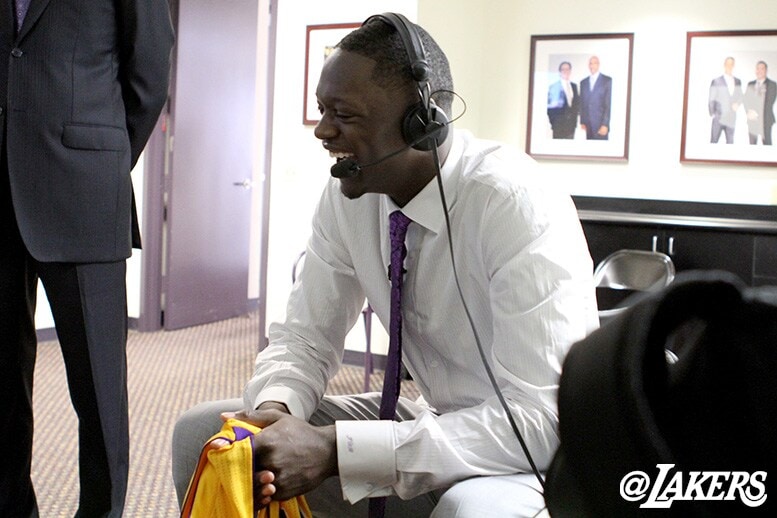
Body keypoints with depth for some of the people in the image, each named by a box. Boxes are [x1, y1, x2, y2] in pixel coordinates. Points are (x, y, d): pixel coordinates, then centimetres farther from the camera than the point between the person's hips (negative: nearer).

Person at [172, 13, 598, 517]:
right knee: (199, 432, -2)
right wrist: (274, 409, -24)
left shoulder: (520, 206, -25)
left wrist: (333, 447, -34)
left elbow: (540, 416, -29)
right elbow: (306, 335, 1)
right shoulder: (349, 193, -7)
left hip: (535, 449, -6)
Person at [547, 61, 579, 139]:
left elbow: (577, 103, 19)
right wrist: (552, 121, -8)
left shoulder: (574, 86, 14)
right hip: (559, 123, -5)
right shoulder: (554, 87, -5)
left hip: (571, 123, 5)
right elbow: (550, 106, -5)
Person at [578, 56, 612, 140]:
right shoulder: (583, 82, 13)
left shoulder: (608, 80, -1)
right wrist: (582, 122, 3)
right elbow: (582, 104, 13)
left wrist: (605, 124, -13)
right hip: (587, 124, 4)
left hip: (601, 123, -4)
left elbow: (609, 103, -6)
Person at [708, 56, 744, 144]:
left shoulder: (737, 81, 10)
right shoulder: (716, 81, -4)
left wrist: (737, 104, -4)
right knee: (713, 141, -5)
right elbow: (711, 100, -1)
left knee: (730, 142, 8)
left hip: (731, 118, 4)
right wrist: (712, 114, -6)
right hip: (718, 117, -4)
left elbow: (740, 96, 17)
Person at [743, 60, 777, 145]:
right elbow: (746, 100, 8)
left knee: (766, 143, -7)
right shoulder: (750, 84, 13)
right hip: (752, 120, 4)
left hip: (765, 120, -4)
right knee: (752, 144, 7)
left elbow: (769, 103, -9)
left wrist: (756, 113, -15)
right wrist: (749, 112, -11)